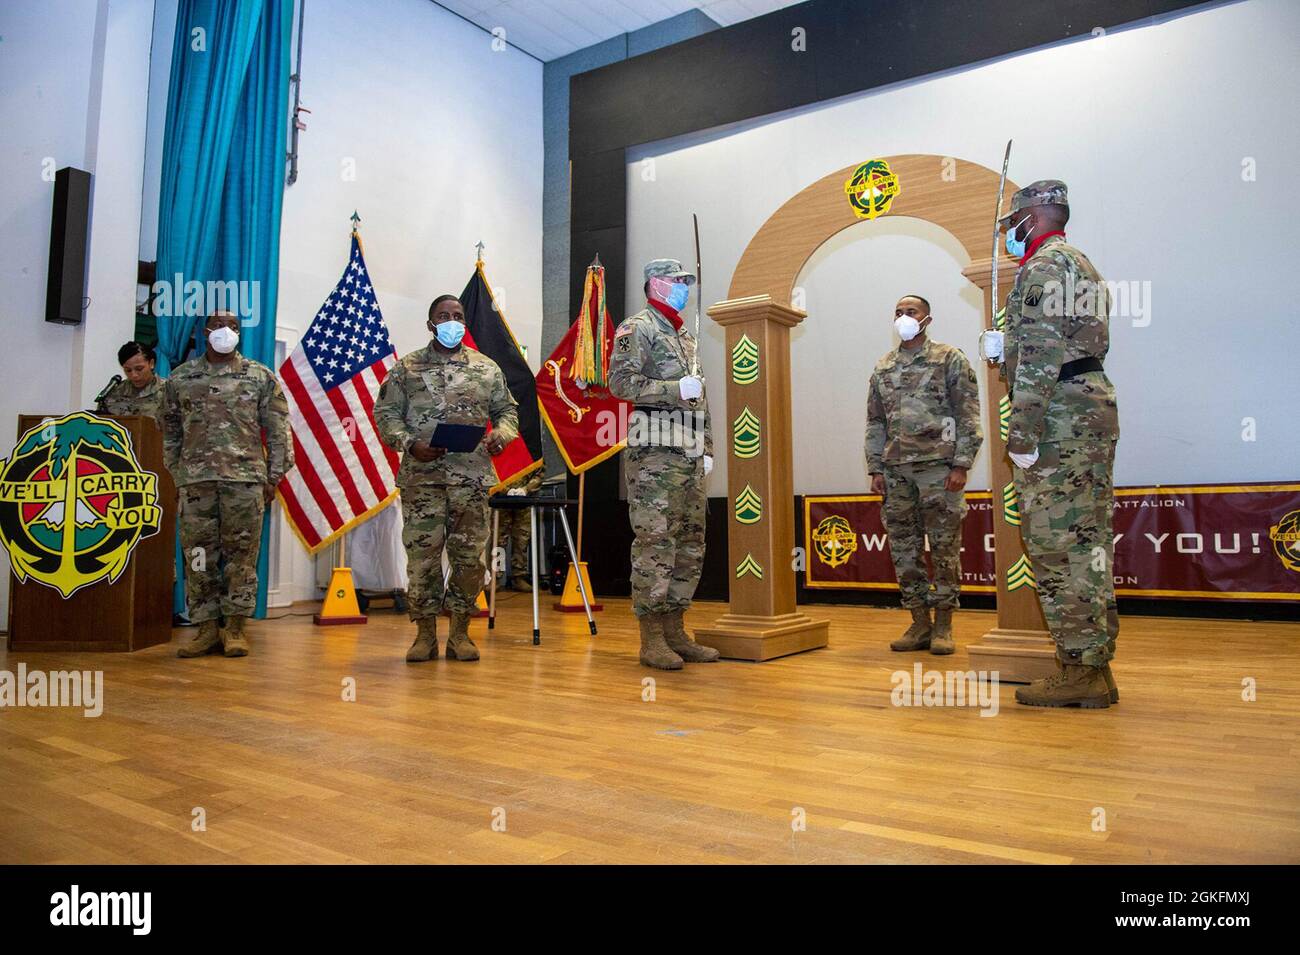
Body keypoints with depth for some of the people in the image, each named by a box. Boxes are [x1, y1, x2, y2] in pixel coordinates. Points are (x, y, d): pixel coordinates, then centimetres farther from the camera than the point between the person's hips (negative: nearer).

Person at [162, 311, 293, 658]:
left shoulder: (261, 377, 7)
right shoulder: (180, 378, 12)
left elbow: (278, 431, 5)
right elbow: (170, 433, 15)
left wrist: (273, 476, 0)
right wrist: (177, 474, 9)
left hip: (246, 477, -2)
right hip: (195, 479, 2)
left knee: (242, 554, 0)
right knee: (198, 554, 3)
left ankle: (235, 627, 9)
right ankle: (206, 627, 12)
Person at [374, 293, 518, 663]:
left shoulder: (487, 368, 12)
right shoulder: (407, 368, 8)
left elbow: (507, 410, 16)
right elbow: (385, 414, 5)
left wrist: (502, 434, -6)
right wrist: (410, 444, -11)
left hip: (472, 477, 1)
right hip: (421, 477, -1)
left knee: (470, 556, 2)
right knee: (422, 556, -1)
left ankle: (460, 632, 14)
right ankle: (425, 633, 12)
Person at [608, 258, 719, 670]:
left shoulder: (685, 335, 25)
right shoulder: (637, 327, 0)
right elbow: (621, 382, -13)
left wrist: (707, 449, 18)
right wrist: (676, 389, -15)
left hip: (689, 454, 9)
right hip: (654, 451, -9)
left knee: (690, 543, 8)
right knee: (655, 543, -9)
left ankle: (675, 632, 16)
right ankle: (651, 639, -2)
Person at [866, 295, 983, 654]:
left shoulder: (950, 359, 3)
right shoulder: (882, 368, 15)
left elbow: (968, 415, -3)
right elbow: (875, 423, 15)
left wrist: (961, 465, -10)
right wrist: (875, 469, 7)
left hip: (938, 466, -4)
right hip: (896, 471, 5)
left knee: (944, 548, -1)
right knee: (905, 550, 6)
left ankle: (943, 627, 9)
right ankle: (919, 624, 15)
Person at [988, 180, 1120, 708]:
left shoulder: (1044, 265, -6)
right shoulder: (1083, 265, 25)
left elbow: (1041, 358, -16)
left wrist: (1022, 434, -19)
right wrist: (1010, 347, 34)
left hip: (1059, 416, -10)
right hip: (1095, 403, 10)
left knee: (1056, 543, -8)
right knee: (1087, 541, 9)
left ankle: (1080, 671, -5)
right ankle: (1096, 666, 14)